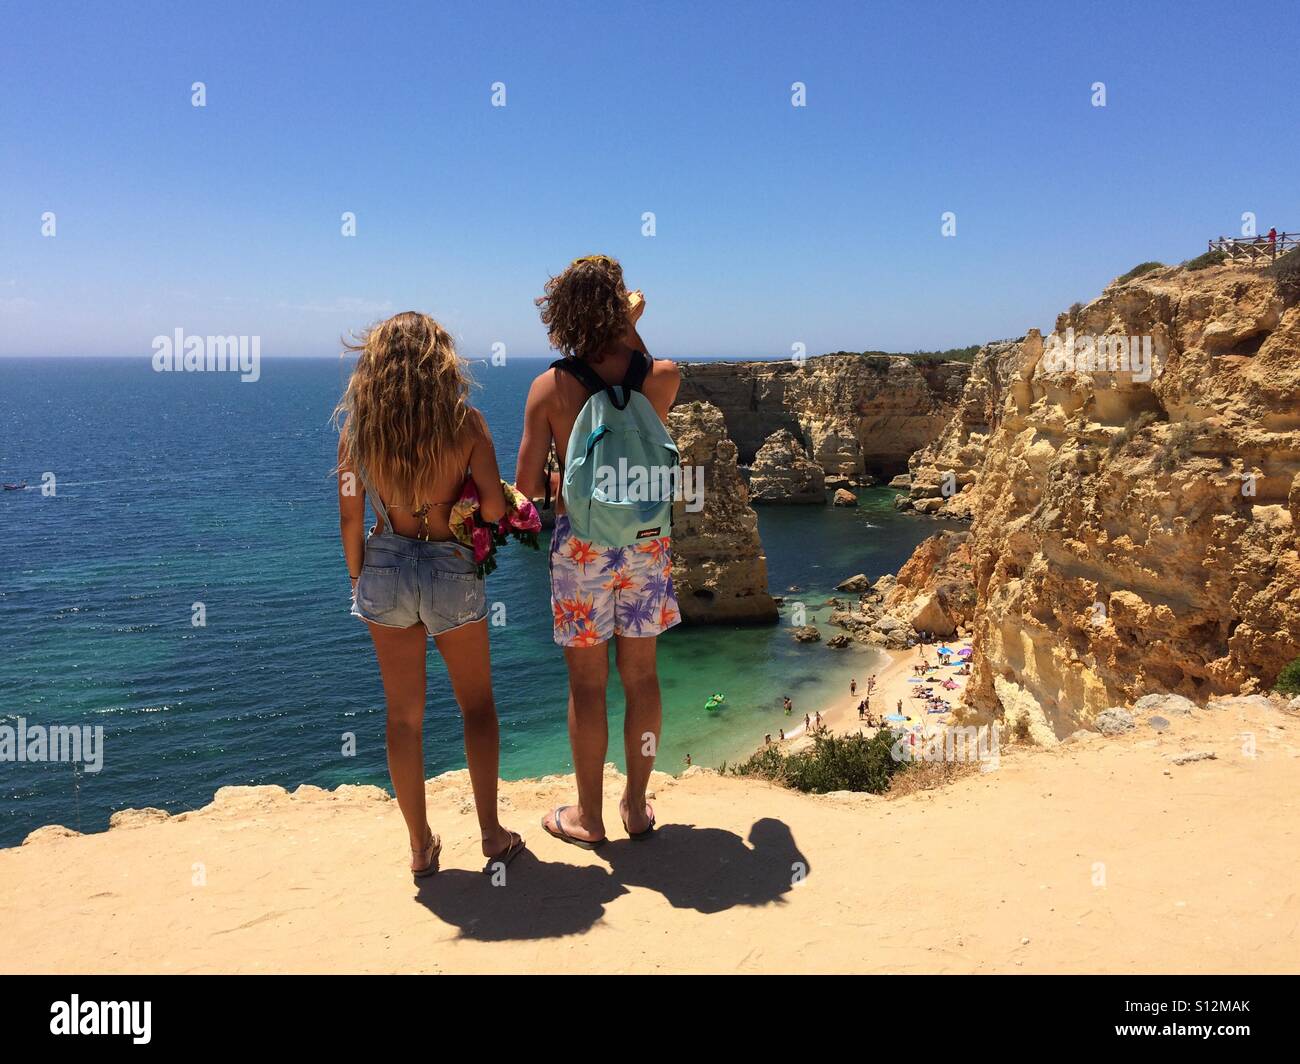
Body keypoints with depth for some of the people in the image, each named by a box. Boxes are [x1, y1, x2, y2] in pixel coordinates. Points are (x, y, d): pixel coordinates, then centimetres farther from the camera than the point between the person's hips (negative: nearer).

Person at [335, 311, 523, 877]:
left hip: (386, 568, 2)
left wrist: (357, 579, 12)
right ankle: (491, 833, 21)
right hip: (453, 570, -1)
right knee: (477, 704, 17)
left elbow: (351, 517, -2)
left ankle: (421, 846, 24)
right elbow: (494, 507, -13)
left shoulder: (358, 426, -5)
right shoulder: (466, 422, -10)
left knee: (403, 714, 13)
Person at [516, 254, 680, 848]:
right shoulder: (663, 376, -6)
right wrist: (633, 329, 16)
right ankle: (636, 806, 28)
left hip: (581, 542, -2)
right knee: (641, 676, 14)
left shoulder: (550, 386, -11)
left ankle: (588, 817, 22)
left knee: (587, 683, 8)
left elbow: (527, 484, -9)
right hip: (646, 538, 2)